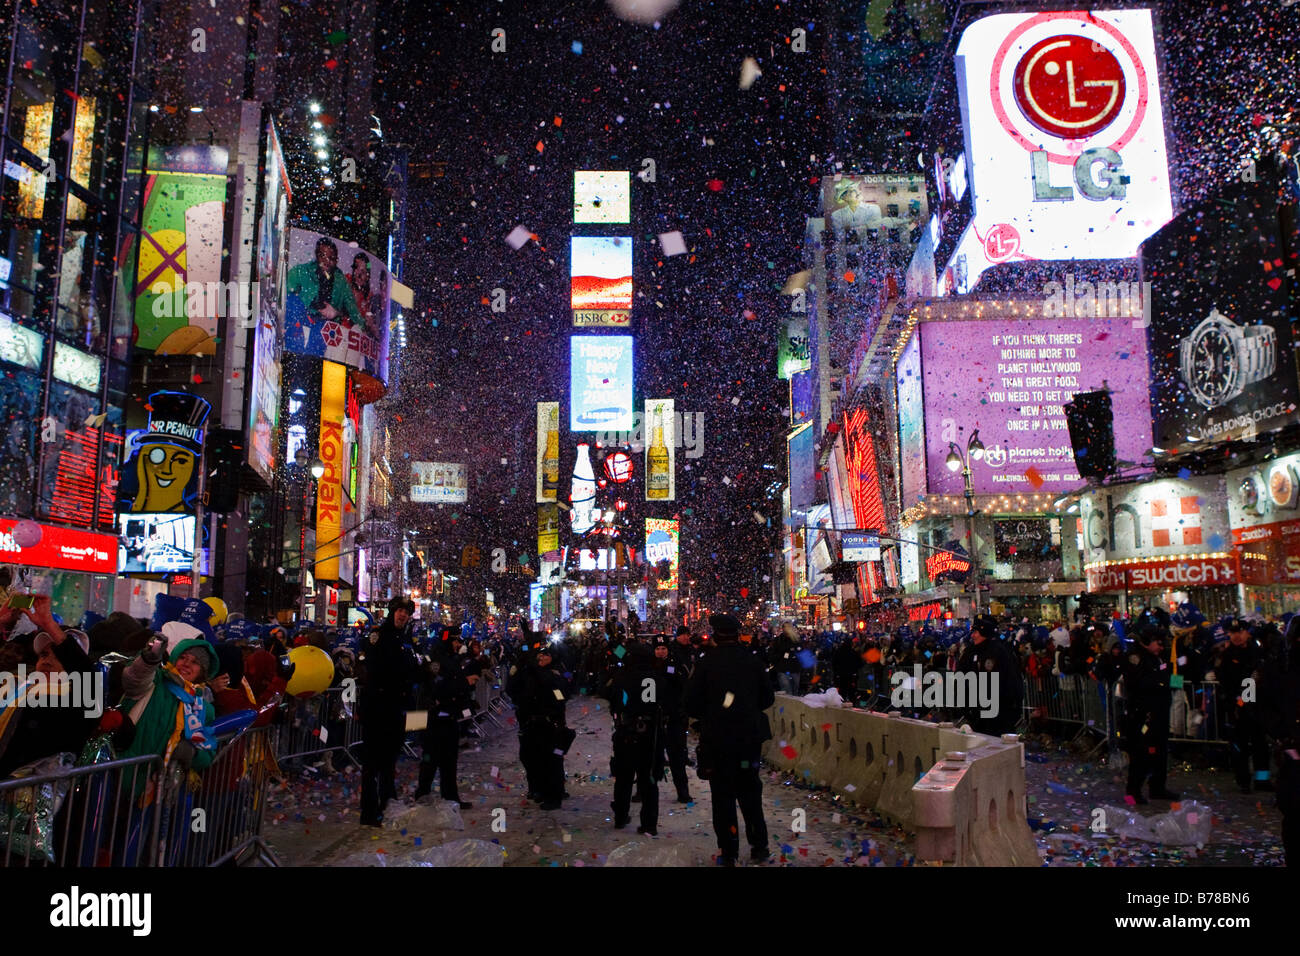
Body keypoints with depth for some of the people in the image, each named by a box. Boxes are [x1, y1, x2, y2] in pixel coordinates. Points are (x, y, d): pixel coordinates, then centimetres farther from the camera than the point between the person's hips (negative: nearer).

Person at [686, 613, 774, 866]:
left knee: (722, 795, 7)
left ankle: (728, 851, 10)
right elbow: (768, 698, 7)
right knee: (750, 791, 18)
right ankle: (759, 845, 22)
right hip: (750, 736, 3)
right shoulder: (752, 660, -1)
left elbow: (692, 703, -9)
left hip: (717, 738, -3)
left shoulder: (707, 661, -9)